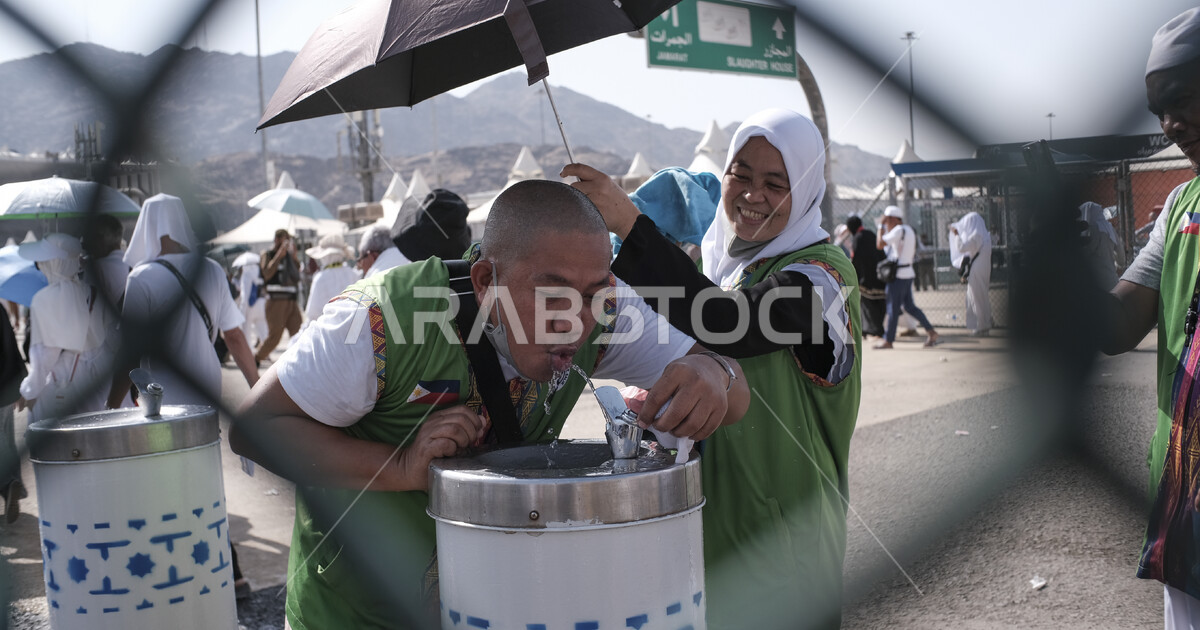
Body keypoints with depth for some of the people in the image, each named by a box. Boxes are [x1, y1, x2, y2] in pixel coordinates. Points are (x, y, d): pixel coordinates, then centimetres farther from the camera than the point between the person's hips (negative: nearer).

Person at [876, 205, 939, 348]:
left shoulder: (898, 230, -14)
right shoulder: (909, 230, 15)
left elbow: (879, 244, -16)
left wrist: (881, 228, -3)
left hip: (898, 275, -10)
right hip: (908, 273, 10)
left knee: (893, 308, -3)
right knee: (908, 306, 14)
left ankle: (888, 340, 3)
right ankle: (930, 331, 9)